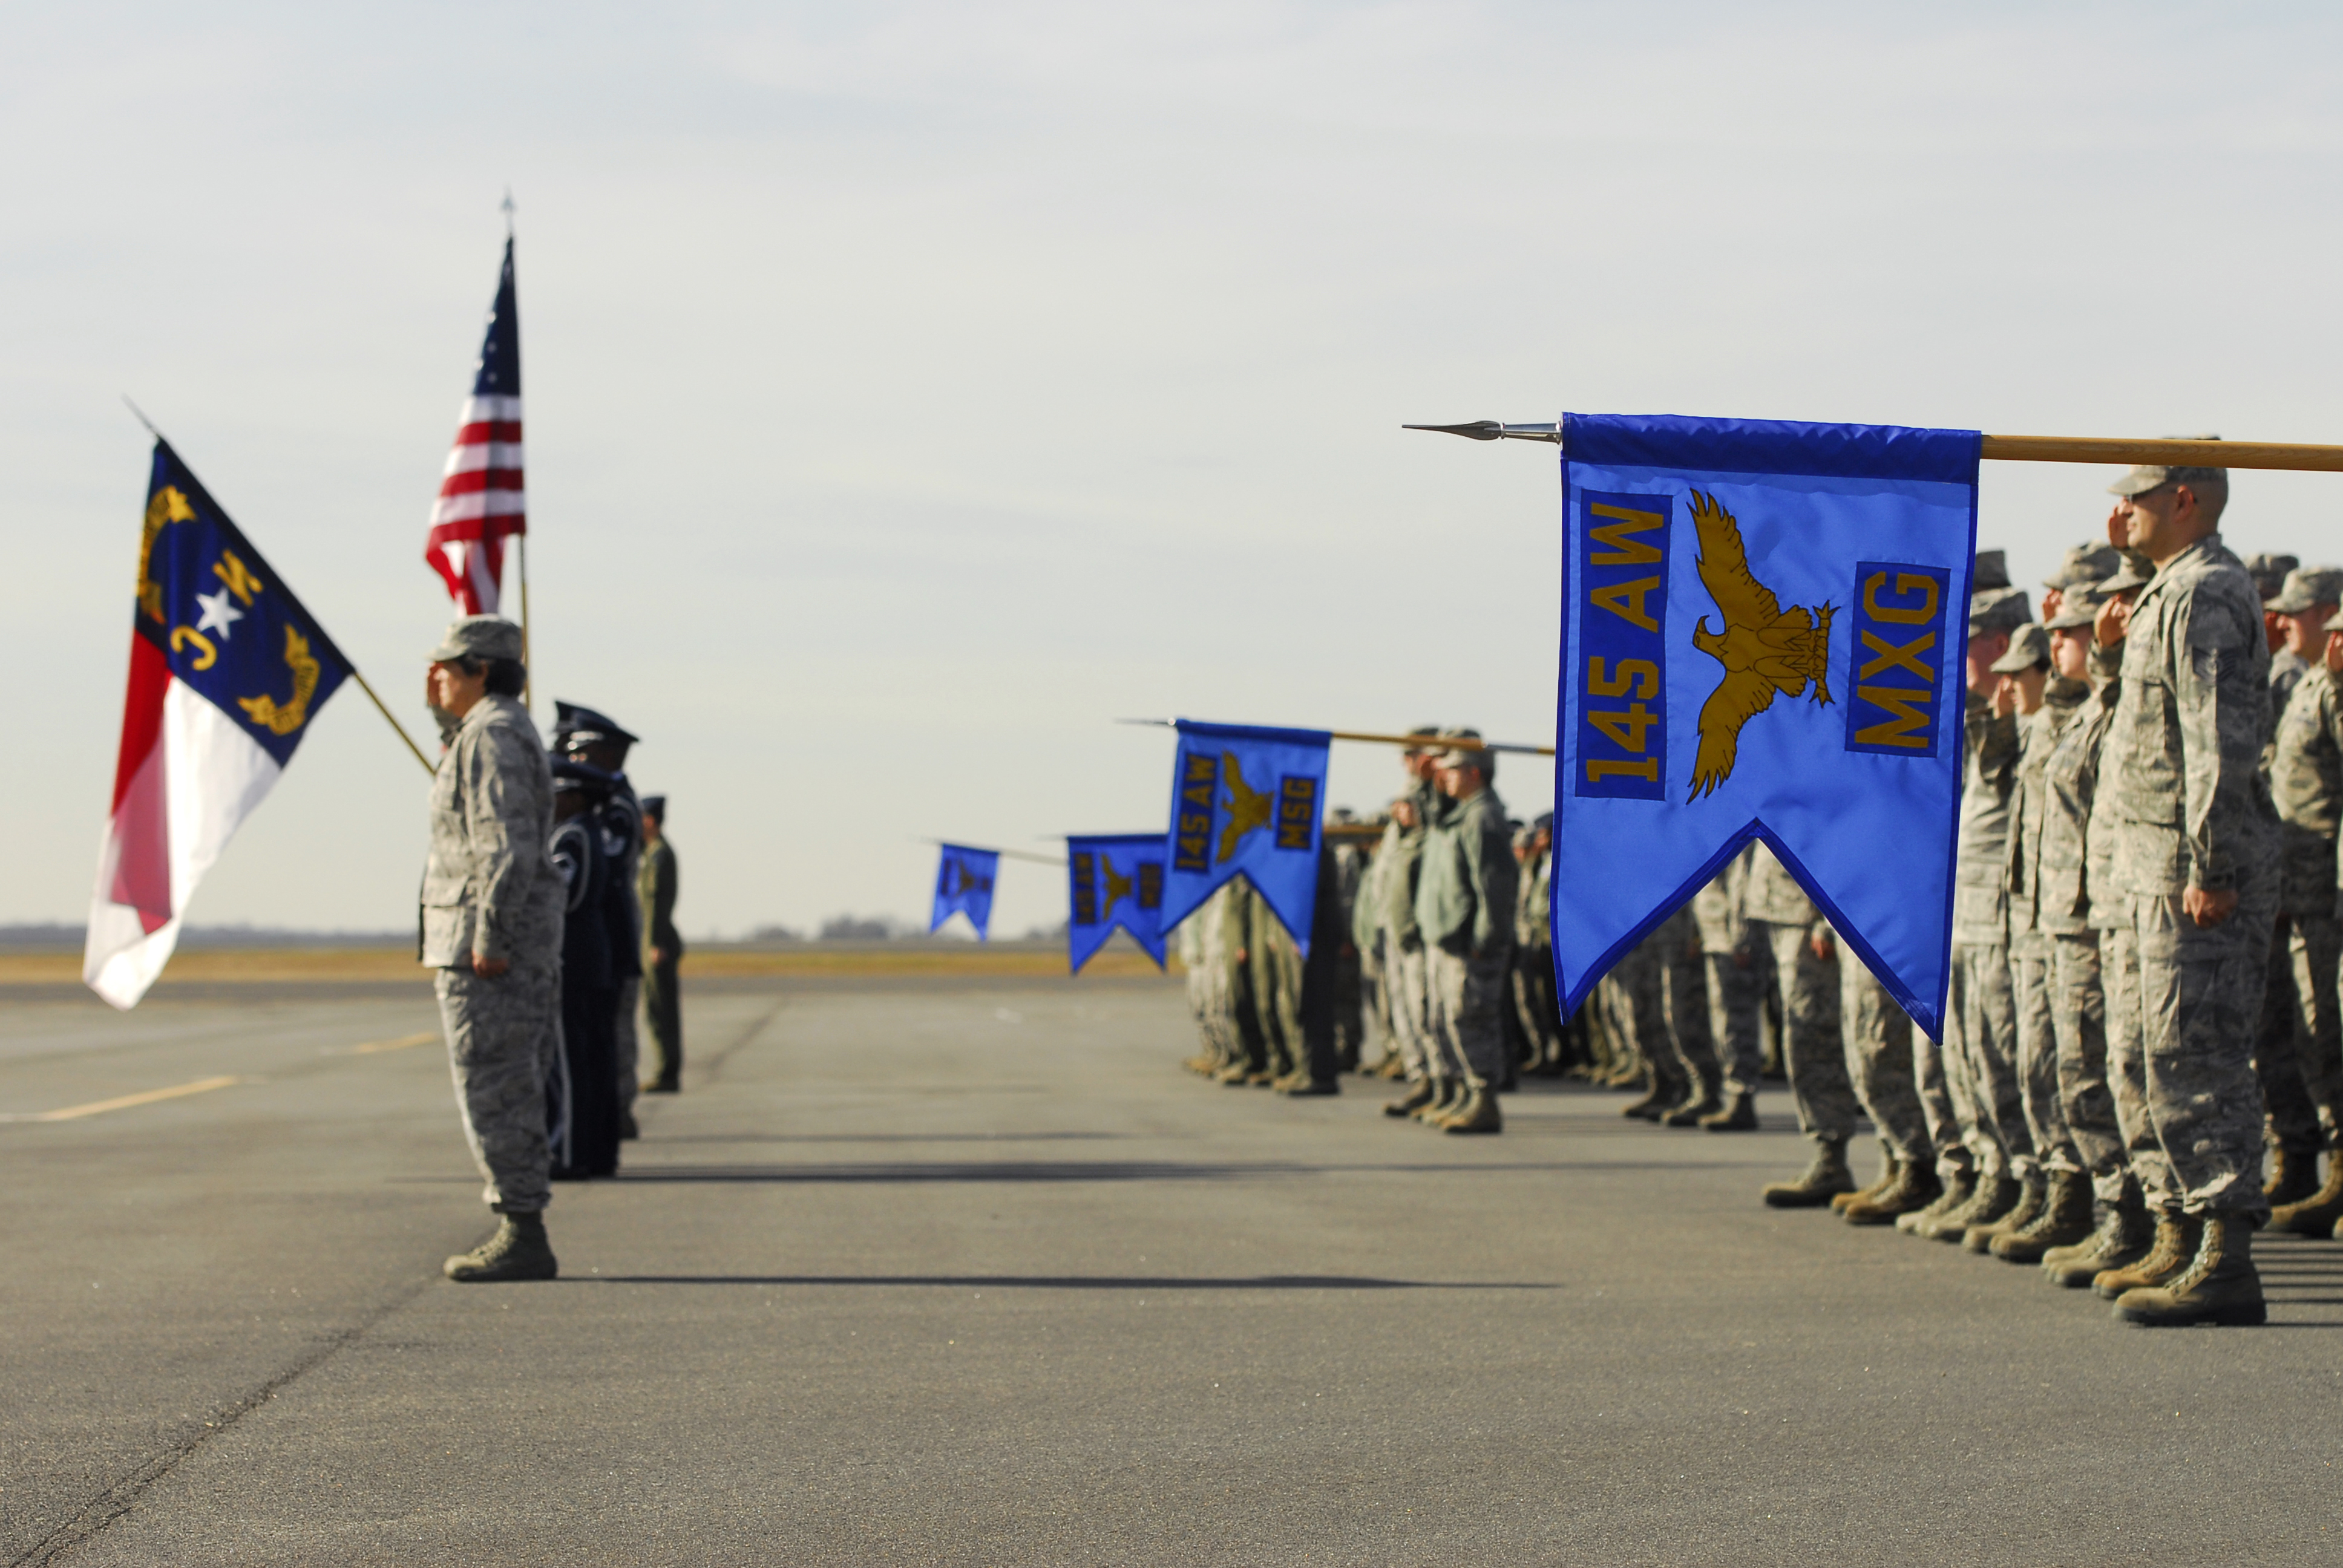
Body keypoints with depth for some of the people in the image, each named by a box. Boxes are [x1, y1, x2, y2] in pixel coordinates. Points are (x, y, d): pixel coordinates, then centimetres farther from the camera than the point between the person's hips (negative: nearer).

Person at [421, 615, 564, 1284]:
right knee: (509, 1091, 12)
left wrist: (488, 941, -25)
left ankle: (523, 1239, -9)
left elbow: (508, 845, -24)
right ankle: (518, 1231, 14)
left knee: (493, 1090, -9)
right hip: (519, 945, 11)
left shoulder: (493, 734, -14)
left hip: (486, 948, -11)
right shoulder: (505, 729, 19)